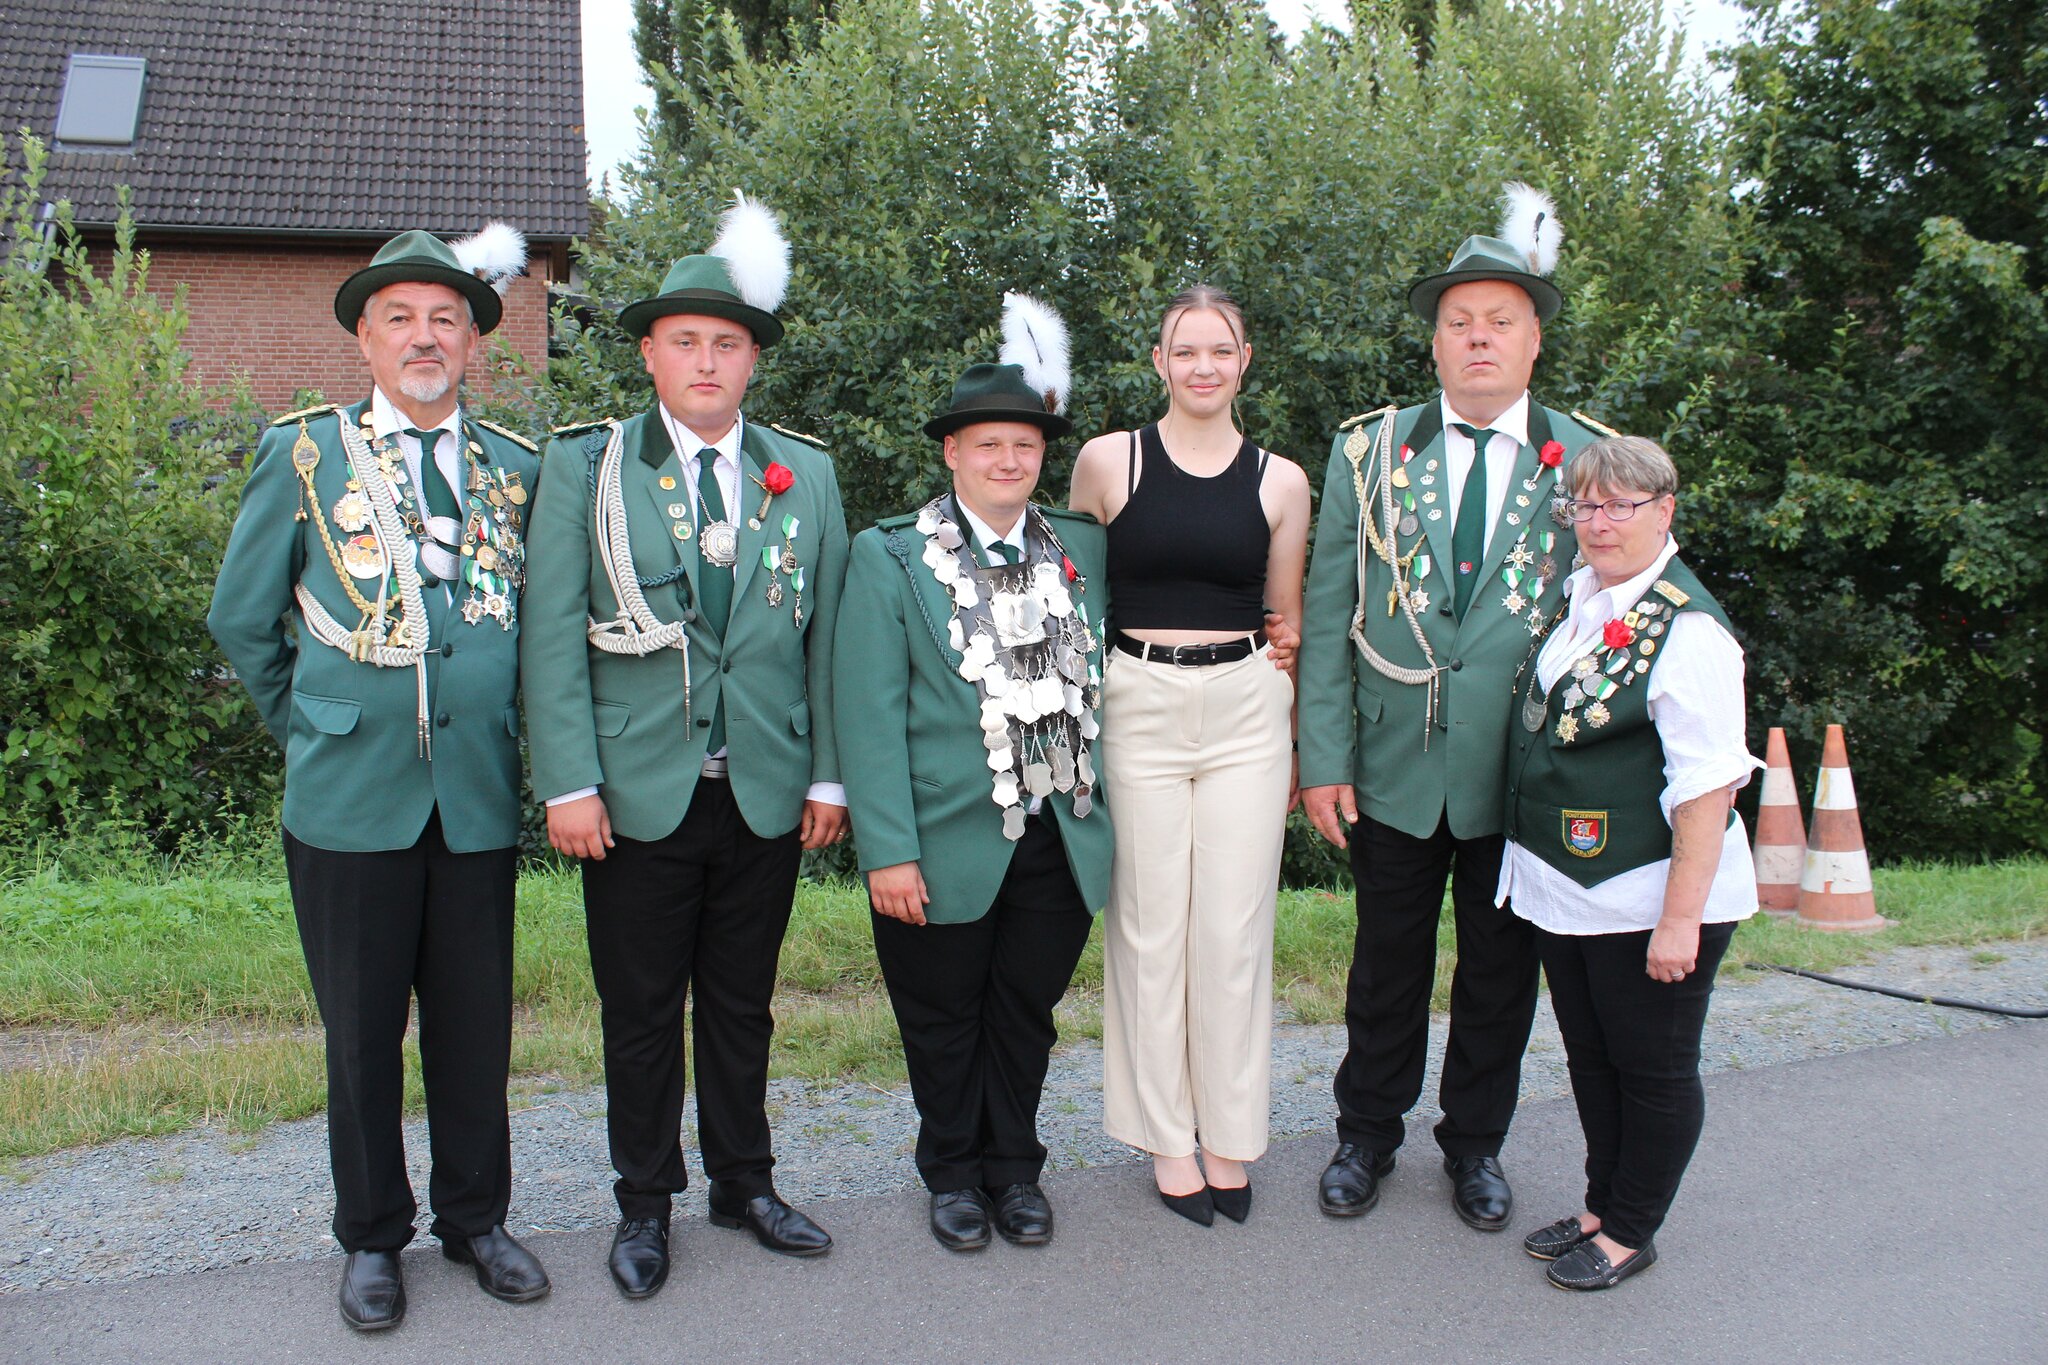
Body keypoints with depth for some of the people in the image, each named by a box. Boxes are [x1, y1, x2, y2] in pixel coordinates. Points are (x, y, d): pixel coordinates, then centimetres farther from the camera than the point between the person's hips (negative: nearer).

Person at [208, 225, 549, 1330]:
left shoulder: (518, 467, 7)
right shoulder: (301, 452, 2)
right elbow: (242, 618, 9)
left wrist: (501, 735, 11)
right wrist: (313, 729, 10)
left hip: (478, 797, 2)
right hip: (351, 798, -1)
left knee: (476, 1024, 10)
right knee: (361, 1029, 9)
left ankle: (474, 1218, 29)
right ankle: (371, 1237, 26)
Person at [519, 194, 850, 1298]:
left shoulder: (804, 475, 8)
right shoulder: (584, 465, 1)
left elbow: (826, 632, 8)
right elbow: (553, 635, -3)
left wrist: (828, 775, 4)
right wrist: (569, 783, -10)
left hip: (767, 792, 2)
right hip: (637, 791, -2)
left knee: (743, 1004, 14)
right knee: (640, 1012, 8)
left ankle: (745, 1182, 31)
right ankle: (645, 1204, 25)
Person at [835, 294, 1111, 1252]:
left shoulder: (1082, 549, 7)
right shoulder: (890, 557, -4)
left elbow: (1104, 680, 11)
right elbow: (870, 711, -9)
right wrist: (888, 849, -14)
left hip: (1063, 839, 3)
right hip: (946, 845, -3)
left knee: (1026, 1015, 16)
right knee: (944, 1023, 13)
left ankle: (1014, 1166, 36)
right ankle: (953, 1173, 34)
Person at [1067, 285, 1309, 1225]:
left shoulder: (1281, 482, 4)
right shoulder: (1108, 461, 0)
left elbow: (1288, 619, 12)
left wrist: (1297, 743, 13)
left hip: (1247, 708, 1)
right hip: (1138, 705, -1)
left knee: (1235, 928, 5)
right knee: (1150, 926, 5)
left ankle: (1228, 1135, 21)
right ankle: (1167, 1135, 21)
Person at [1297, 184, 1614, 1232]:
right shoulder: (1369, 451, -1)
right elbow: (1327, 615, -2)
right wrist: (1323, 759, -6)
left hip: (1526, 774, 0)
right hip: (1394, 765, 0)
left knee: (1500, 971, 15)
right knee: (1388, 963, 15)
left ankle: (1475, 1144, 36)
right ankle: (1368, 1134, 35)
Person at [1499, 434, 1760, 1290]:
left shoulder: (1688, 631, -19)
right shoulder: (1574, 598, 6)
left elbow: (1707, 786, -21)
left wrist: (1682, 916, -23)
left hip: (1648, 898, -8)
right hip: (1563, 890, 8)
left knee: (1652, 1067, 10)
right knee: (1590, 1056, 20)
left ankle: (1630, 1232, 26)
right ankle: (1601, 1206, 37)